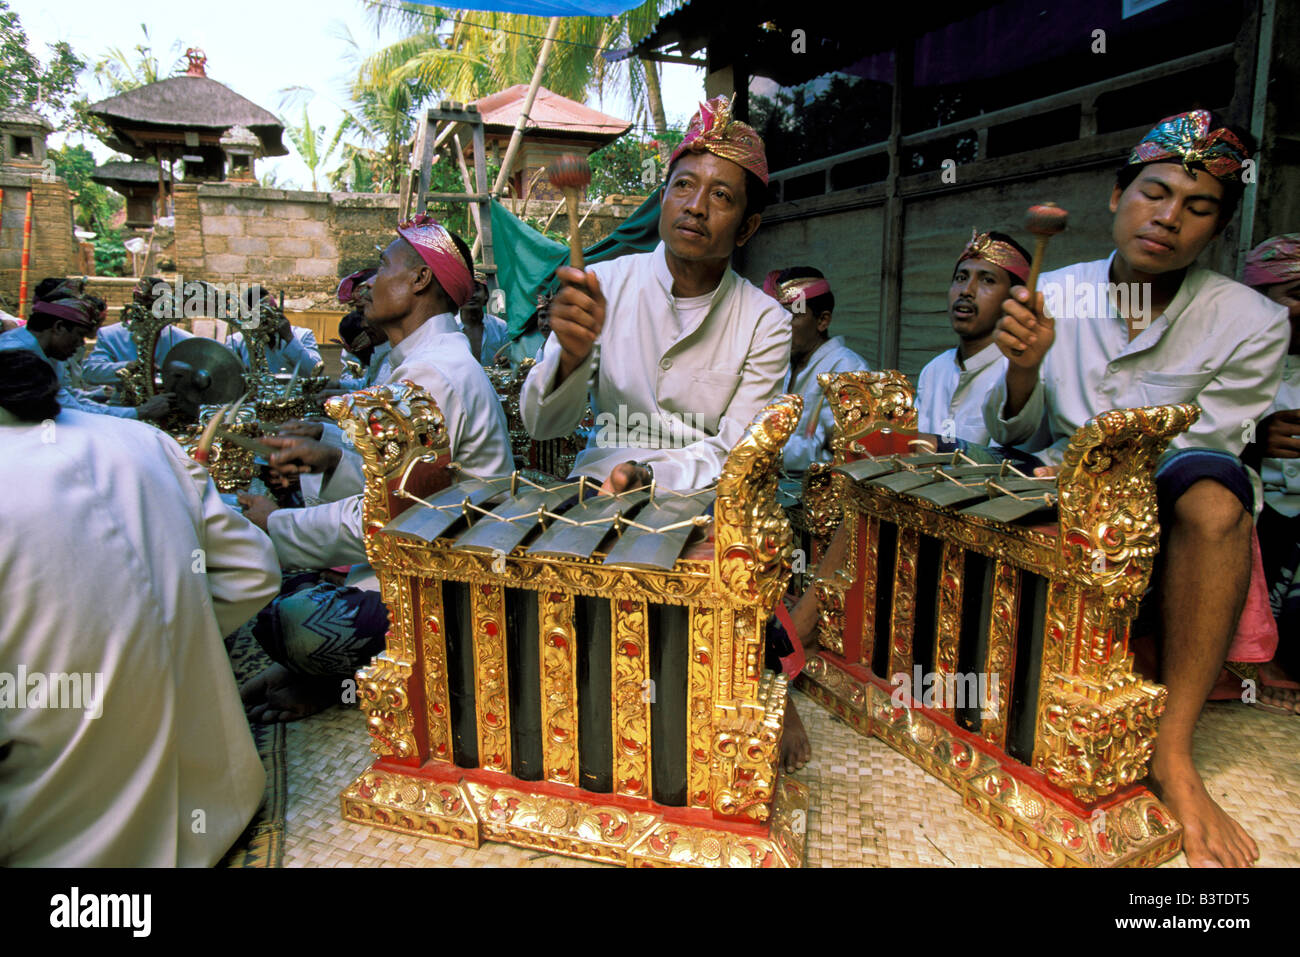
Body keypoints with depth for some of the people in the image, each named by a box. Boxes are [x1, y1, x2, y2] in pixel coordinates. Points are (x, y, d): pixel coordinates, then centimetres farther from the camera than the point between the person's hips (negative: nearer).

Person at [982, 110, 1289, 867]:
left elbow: (1195, 454, -7)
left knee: (1211, 491, -36)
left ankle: (1173, 752, -28)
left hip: (1164, 524, -1)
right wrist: (1024, 369, -21)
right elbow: (1012, 433, 1)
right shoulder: (1055, 294, 2)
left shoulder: (1251, 324, -5)